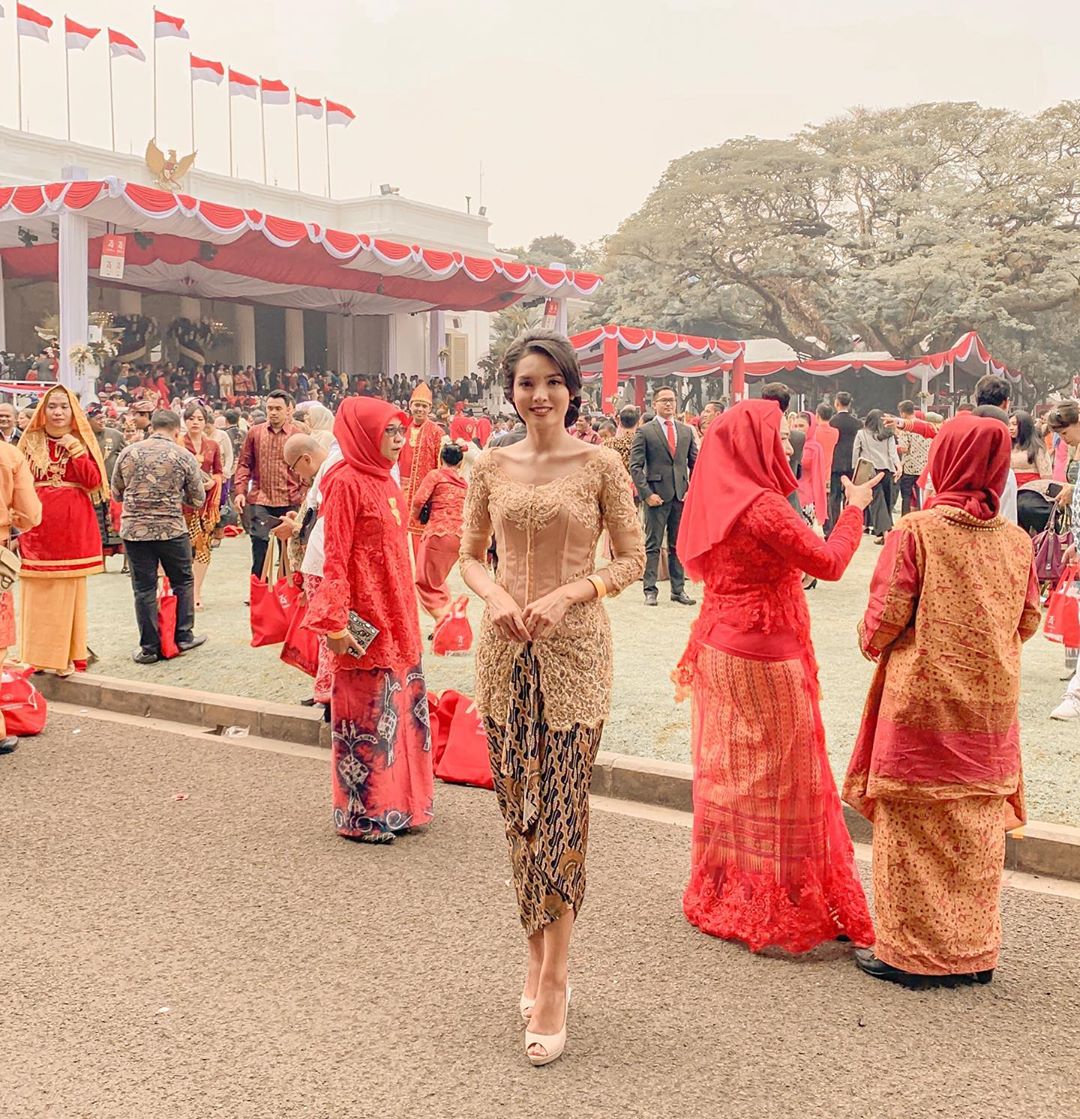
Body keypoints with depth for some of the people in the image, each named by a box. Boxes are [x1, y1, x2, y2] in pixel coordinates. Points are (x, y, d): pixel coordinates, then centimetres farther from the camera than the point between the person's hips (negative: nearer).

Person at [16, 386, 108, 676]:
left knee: (69, 591, 2)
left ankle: (66, 654, 8)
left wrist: (75, 451, -14)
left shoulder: (82, 442, 7)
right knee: (37, 592, 0)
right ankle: (38, 654, 7)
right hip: (37, 527, 1)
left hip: (74, 527, 0)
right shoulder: (31, 442, 8)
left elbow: (94, 482, -4)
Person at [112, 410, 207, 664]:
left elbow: (116, 493, 14)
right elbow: (198, 500, 3)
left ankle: (149, 647, 12)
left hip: (134, 529, 2)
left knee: (144, 589, 8)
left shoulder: (128, 452, 3)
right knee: (182, 582, 17)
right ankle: (183, 636, 23)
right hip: (172, 529, -1)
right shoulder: (185, 456, -3)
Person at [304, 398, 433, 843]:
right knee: (366, 714, 0)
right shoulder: (345, 483, -13)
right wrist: (336, 622, -20)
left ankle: (397, 803, 27)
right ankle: (362, 816, 13)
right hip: (365, 619, -9)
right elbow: (335, 559, -16)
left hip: (397, 616, 9)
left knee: (402, 706, 14)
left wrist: (407, 614, 18)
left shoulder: (386, 481, 13)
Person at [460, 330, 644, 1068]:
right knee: (519, 806, 9)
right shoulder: (491, 467, 6)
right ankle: (540, 956, 26)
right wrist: (495, 595, -8)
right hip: (505, 648, 4)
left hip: (575, 648, -3)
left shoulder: (600, 465, -3)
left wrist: (567, 594, -15)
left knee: (560, 807, -4)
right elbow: (470, 555, 12)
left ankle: (552, 984, 6)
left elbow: (632, 561, -1)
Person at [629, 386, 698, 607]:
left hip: (681, 496, 4)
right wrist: (647, 493, -12)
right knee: (653, 546, 0)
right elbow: (635, 466, -5)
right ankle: (650, 591, 6)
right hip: (657, 496, -4)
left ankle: (678, 589, 15)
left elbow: (695, 463, 14)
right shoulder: (645, 431, -1)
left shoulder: (686, 431, 12)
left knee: (678, 546, 9)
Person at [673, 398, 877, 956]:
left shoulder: (714, 502, 4)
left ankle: (722, 894, 27)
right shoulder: (762, 506, -20)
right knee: (778, 775, 3)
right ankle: (775, 905, 14)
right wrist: (855, 508, 0)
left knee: (730, 772, 15)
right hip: (763, 659, -8)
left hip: (719, 650, 8)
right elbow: (829, 562, -15)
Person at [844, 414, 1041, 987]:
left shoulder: (916, 532, -14)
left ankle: (907, 952, 15)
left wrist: (870, 640, 8)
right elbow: (1027, 622, 7)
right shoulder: (1017, 541, -1)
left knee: (913, 831, 7)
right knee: (977, 831, 15)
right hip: (989, 706, 4)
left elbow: (886, 618, -13)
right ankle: (975, 951, 25)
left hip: (921, 702, -4)